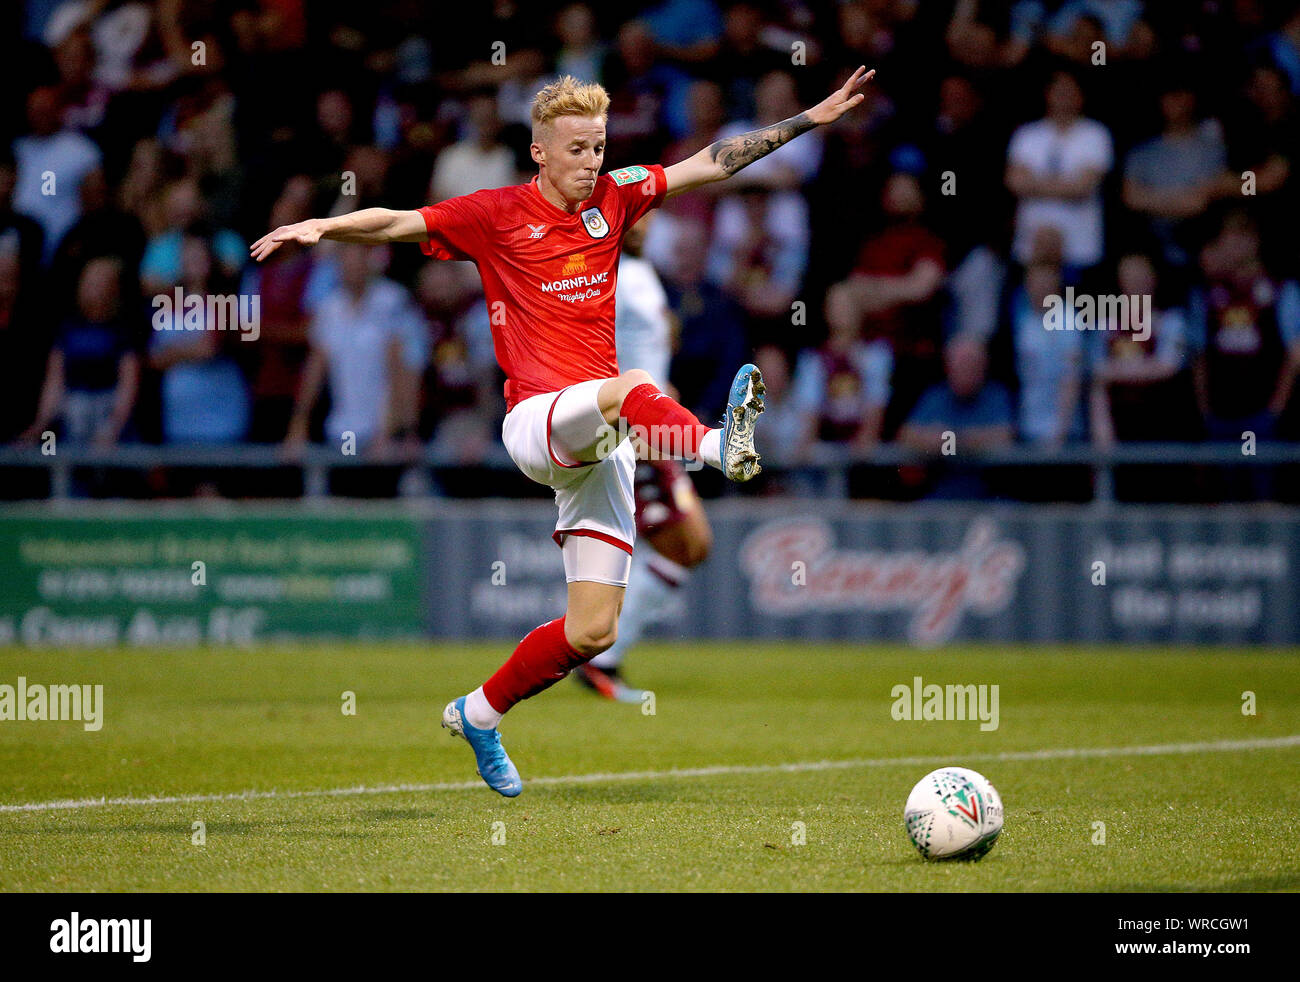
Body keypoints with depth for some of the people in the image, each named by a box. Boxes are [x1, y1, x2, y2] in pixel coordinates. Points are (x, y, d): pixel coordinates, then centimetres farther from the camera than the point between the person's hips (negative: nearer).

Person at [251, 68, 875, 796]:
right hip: (537, 423, -5)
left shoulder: (613, 198, 12)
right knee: (633, 389, -38)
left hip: (600, 448, 5)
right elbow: (397, 223, -5)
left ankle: (479, 714, 22)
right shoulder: (497, 216, 1)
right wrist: (323, 227, -22)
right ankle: (723, 446, -68)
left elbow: (711, 163, 14)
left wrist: (809, 120, 13)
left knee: (593, 633, 2)